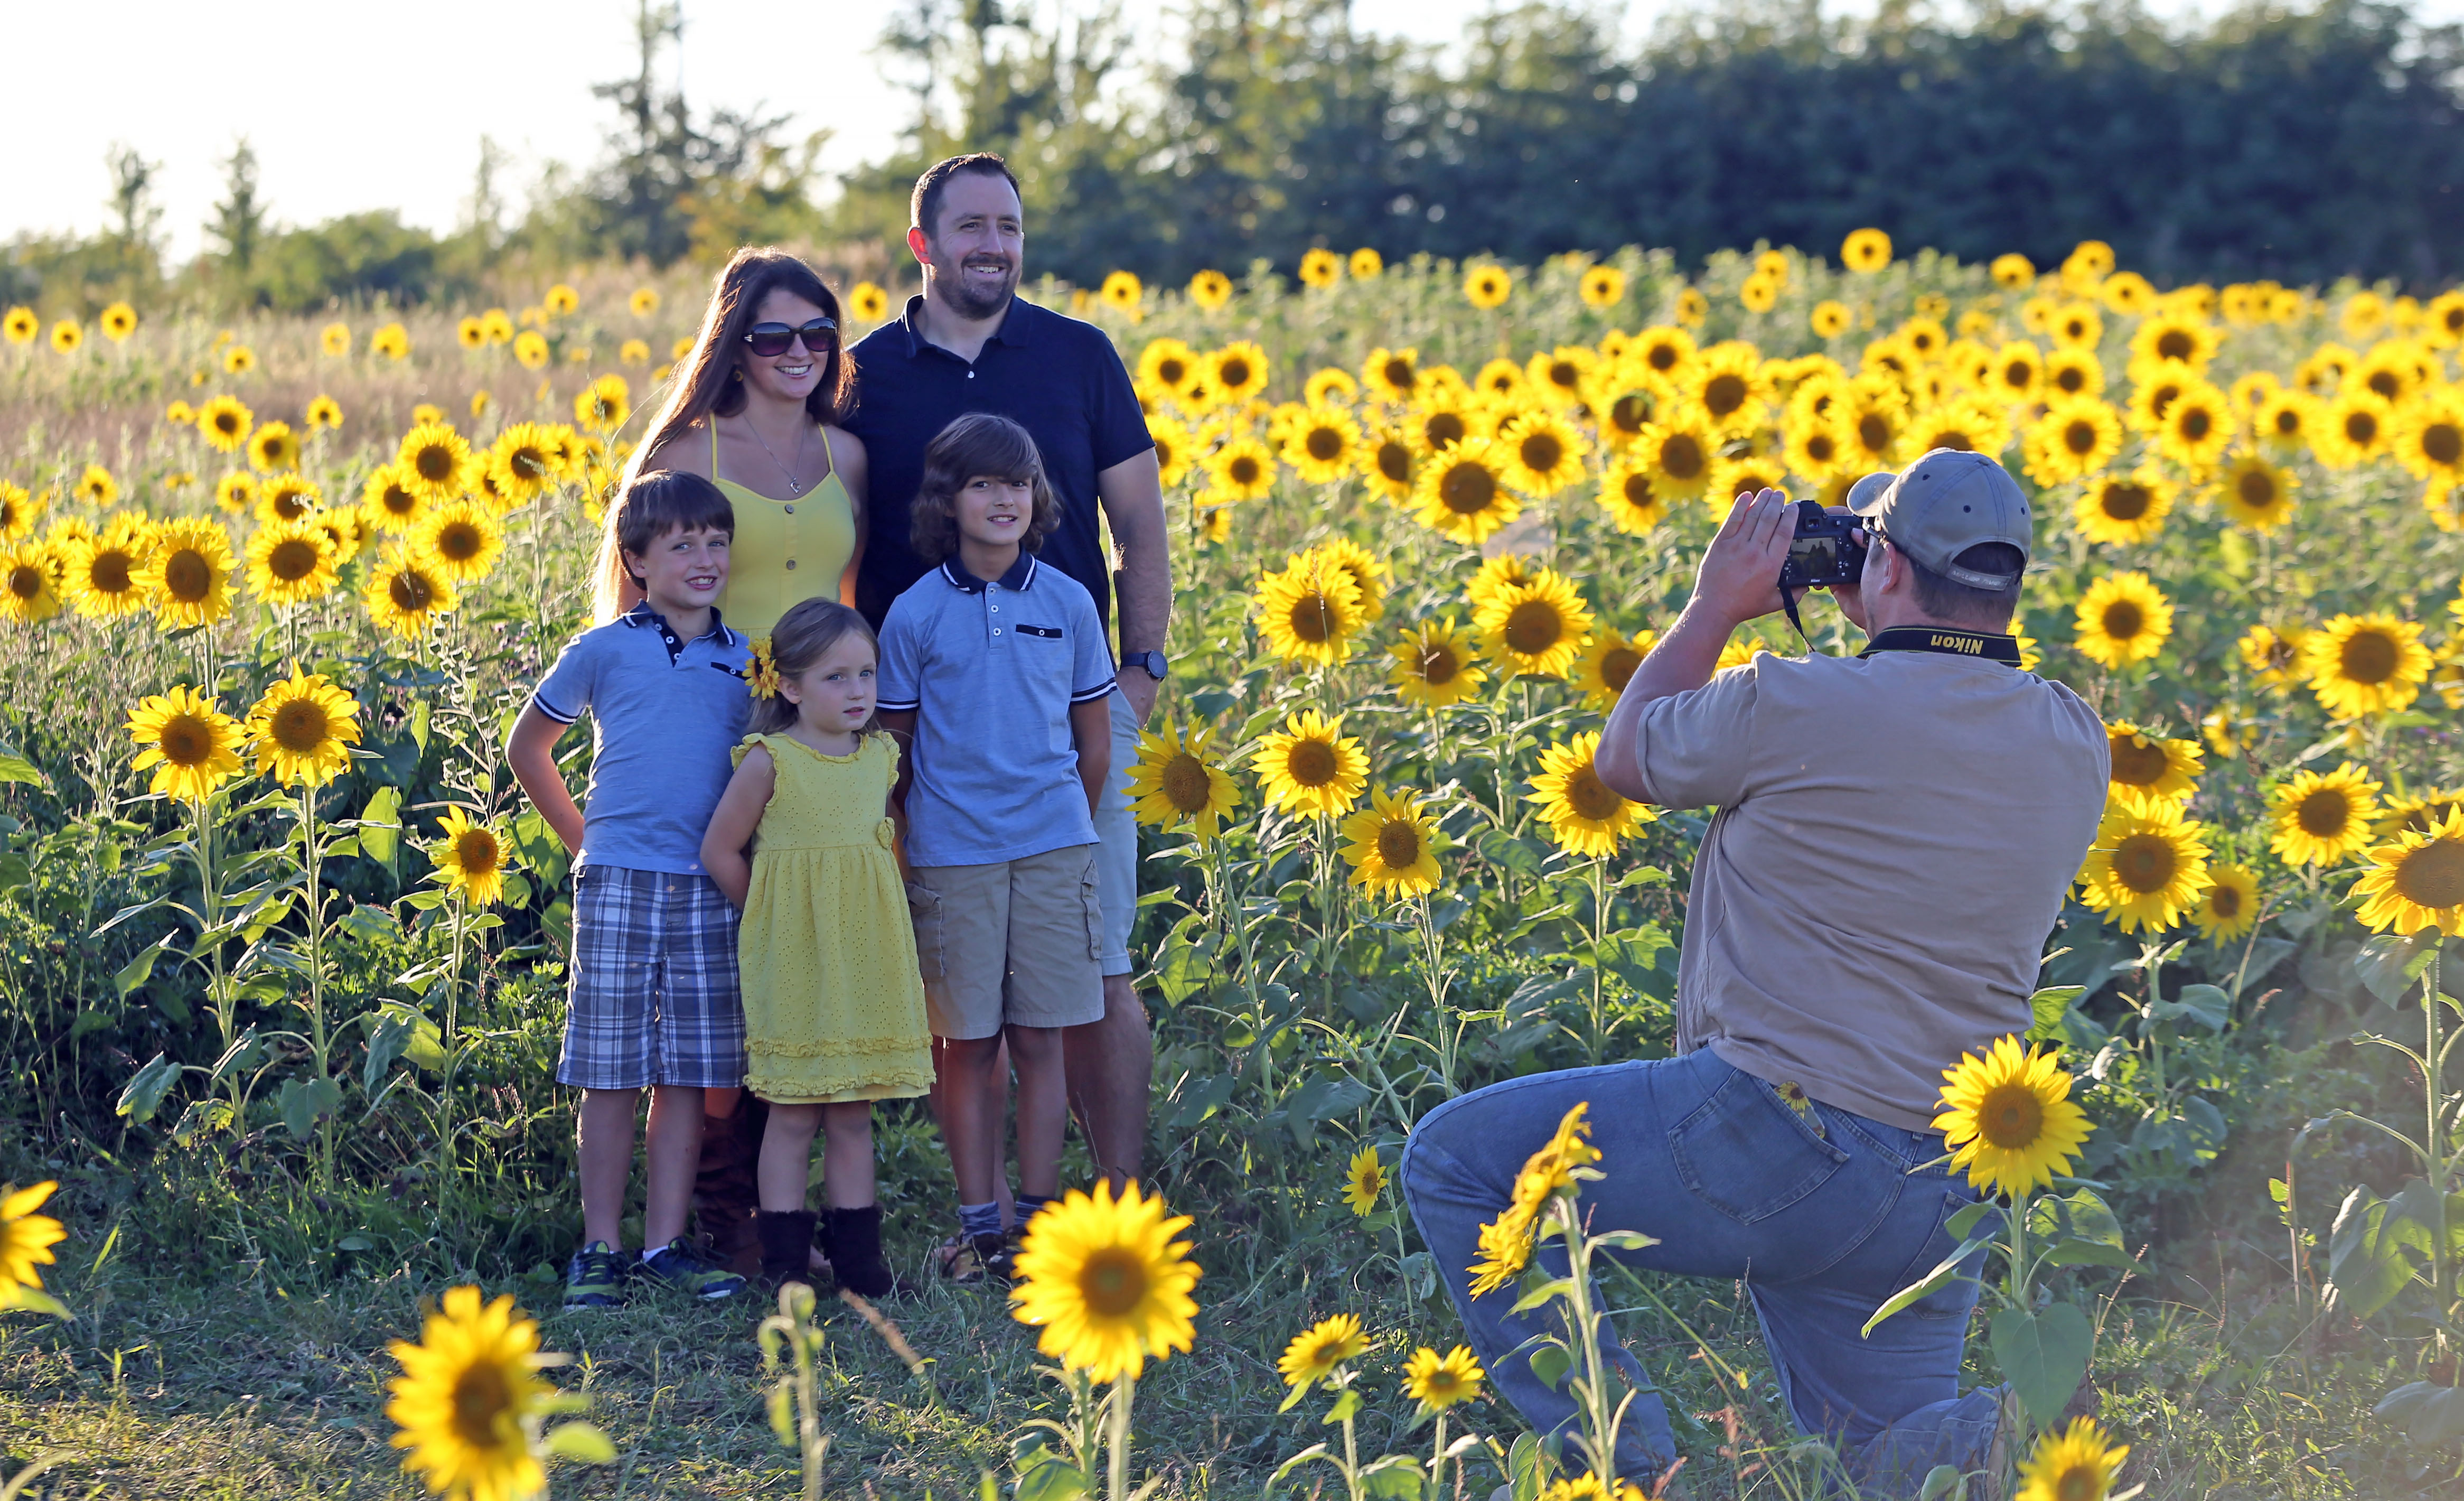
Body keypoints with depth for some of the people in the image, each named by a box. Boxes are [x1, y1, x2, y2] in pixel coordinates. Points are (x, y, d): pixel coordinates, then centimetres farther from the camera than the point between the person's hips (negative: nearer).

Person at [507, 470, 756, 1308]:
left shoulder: (746, 663, 9)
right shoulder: (604, 652, 1)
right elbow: (528, 749, 12)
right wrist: (583, 838, 9)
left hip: (708, 891, 3)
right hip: (618, 883, -3)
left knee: (688, 1075, 5)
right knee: (611, 1075, 1)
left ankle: (666, 1243, 12)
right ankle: (600, 1249, 6)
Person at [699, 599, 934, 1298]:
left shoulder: (880, 758, 8)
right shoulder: (769, 762, -8)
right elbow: (720, 851, -3)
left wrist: (856, 907, 13)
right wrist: (773, 914, 1)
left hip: (865, 960, 5)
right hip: (793, 962, -5)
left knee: (854, 1114, 9)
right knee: (793, 1112, -2)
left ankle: (857, 1252, 14)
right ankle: (785, 1258, 3)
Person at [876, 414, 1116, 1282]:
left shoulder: (1067, 604, 5)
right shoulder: (916, 614, 0)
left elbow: (1094, 738, 13)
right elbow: (894, 747, 7)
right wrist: (922, 828, 6)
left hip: (1053, 849, 1)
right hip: (950, 855, -1)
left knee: (1040, 1040, 2)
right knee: (967, 1045, 1)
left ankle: (1039, 1218, 9)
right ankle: (978, 1226, 9)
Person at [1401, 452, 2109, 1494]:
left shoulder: (1795, 706, -13)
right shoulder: (2075, 748, 6)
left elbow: (1622, 760, 8)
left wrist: (1717, 606, 18)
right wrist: (1882, 632, 28)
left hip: (1777, 1138, -7)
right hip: (1946, 1196, 7)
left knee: (1453, 1164, 7)